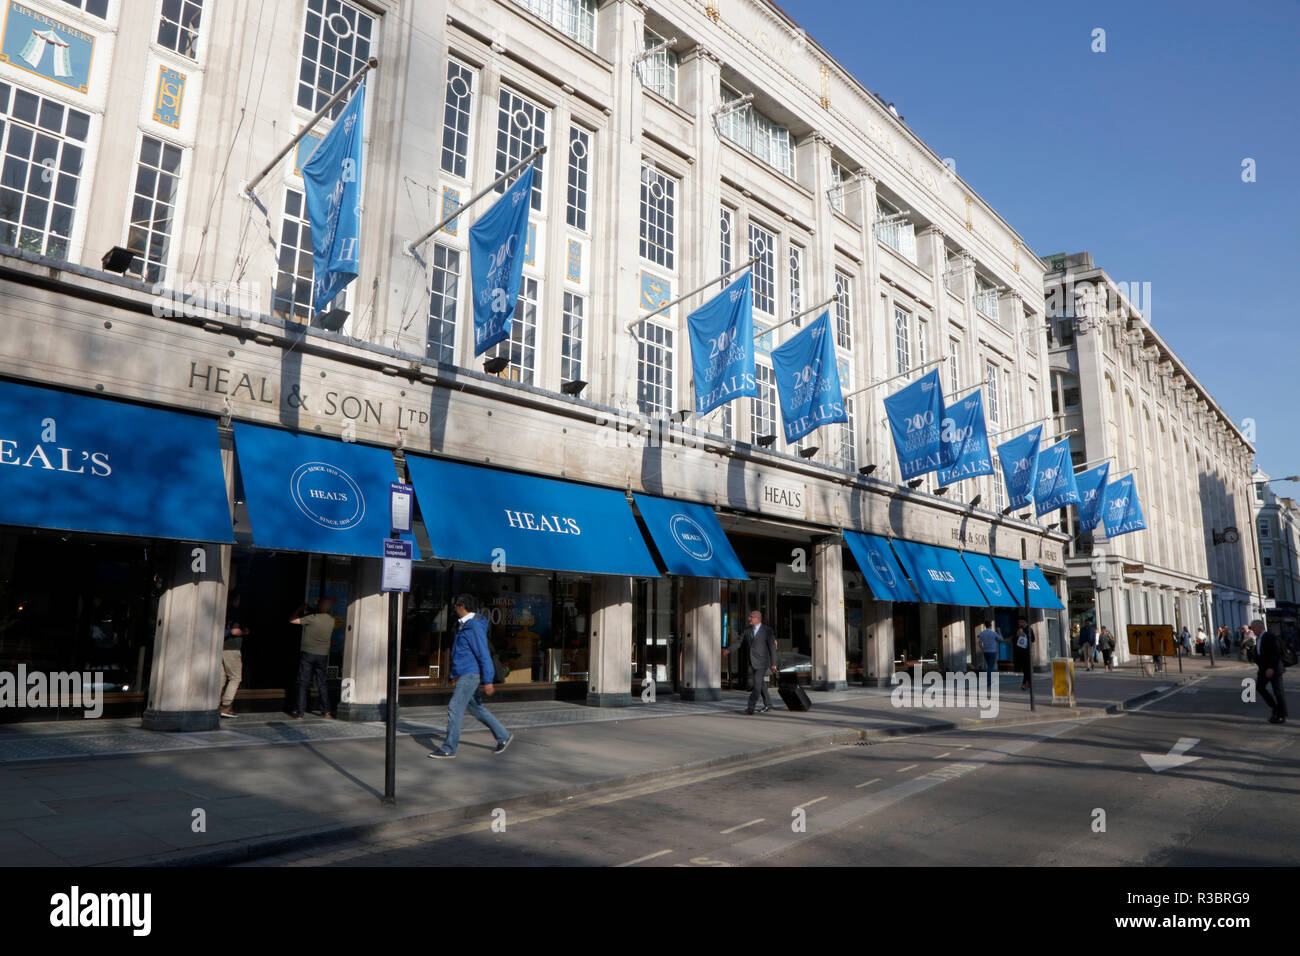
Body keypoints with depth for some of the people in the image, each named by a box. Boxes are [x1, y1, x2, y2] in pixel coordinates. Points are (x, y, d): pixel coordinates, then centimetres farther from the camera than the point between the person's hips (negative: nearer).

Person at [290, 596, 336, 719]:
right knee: (321, 683, 13)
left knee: (302, 684, 3)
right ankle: (326, 711, 11)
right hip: (323, 655, 4)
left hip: (307, 653, -4)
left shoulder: (312, 618, -15)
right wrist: (309, 612, 23)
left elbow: (292, 620, -7)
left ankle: (300, 712, 2)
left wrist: (301, 611, 9)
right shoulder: (331, 620, -2)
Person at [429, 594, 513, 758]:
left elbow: (484, 655, -19)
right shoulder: (464, 626, 16)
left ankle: (448, 749, 0)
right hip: (464, 674, 10)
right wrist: (455, 674, 25)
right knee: (476, 709, 15)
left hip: (471, 674, -10)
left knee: (454, 709, -8)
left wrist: (488, 681, -21)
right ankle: (503, 736, 23)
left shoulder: (475, 626, -16)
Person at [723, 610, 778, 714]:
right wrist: (728, 650, -16)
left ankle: (750, 706, -15)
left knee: (757, 684, -13)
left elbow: (772, 647, -9)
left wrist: (773, 664, -10)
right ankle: (768, 705, 29)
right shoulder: (748, 630, 5)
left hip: (762, 662, -6)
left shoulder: (767, 630, -11)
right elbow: (739, 642, -1)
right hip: (752, 663, 6)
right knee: (761, 684, 15)